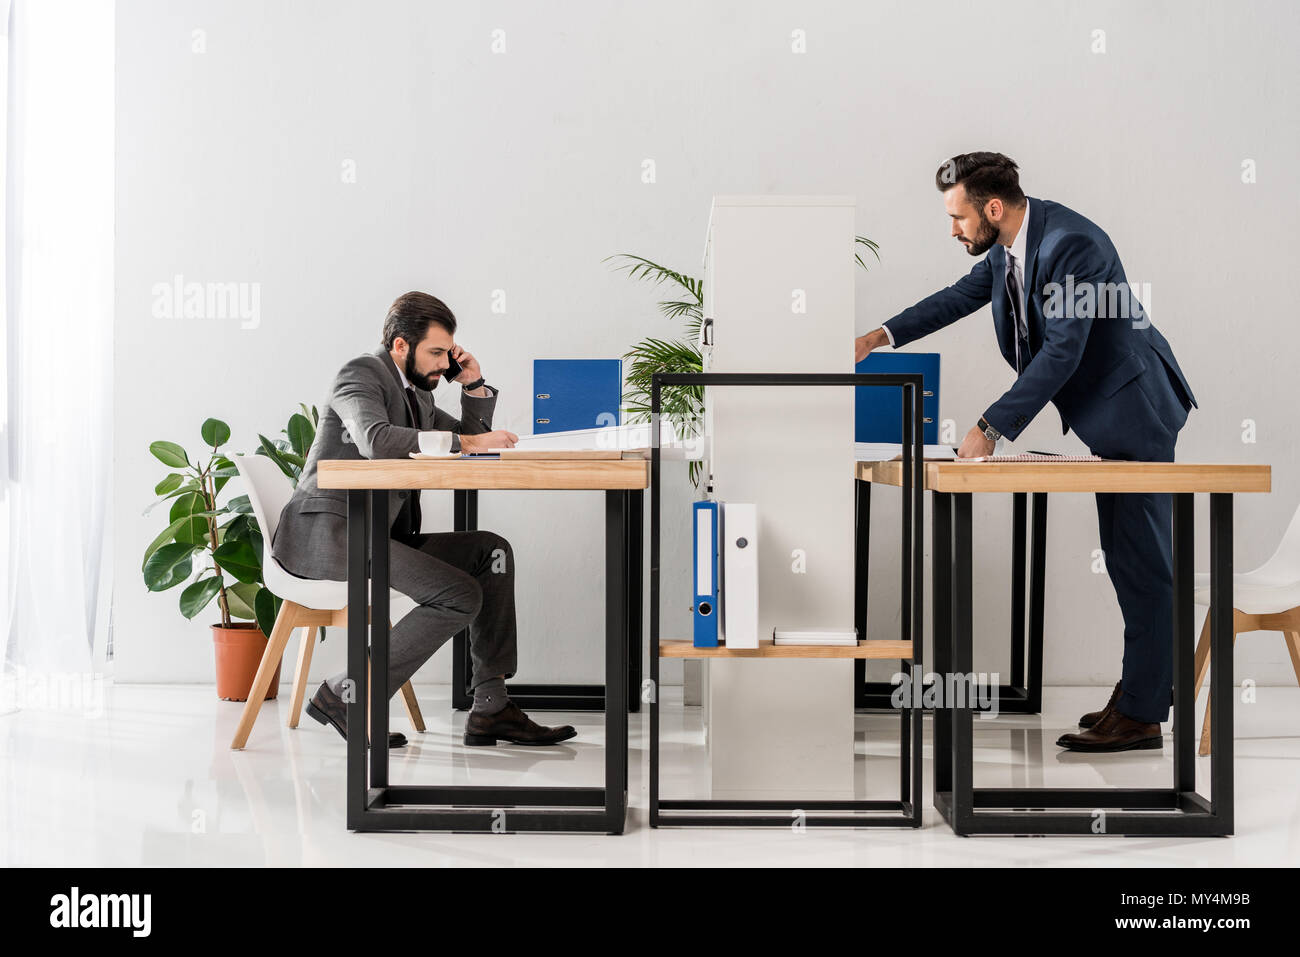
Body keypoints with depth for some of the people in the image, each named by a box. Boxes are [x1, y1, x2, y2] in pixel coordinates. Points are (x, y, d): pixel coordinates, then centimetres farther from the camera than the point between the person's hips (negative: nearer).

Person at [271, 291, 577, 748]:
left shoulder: (417, 395, 21)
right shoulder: (361, 373, -6)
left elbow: (474, 447, 27)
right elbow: (376, 439, -27)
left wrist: (475, 387, 13)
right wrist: (464, 441, -26)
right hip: (327, 534, -9)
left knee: (492, 551, -2)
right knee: (460, 596, -21)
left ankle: (490, 708, -5)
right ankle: (346, 694, -12)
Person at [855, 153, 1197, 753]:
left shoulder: (1072, 244, -26)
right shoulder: (1010, 245, 3)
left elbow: (1062, 352, -29)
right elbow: (963, 295, 18)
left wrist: (992, 428, -29)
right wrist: (884, 335, 9)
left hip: (1134, 410, -10)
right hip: (1105, 412, 10)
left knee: (1140, 560, -6)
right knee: (1123, 555, 17)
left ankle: (1140, 715, -2)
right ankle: (1146, 684, 29)